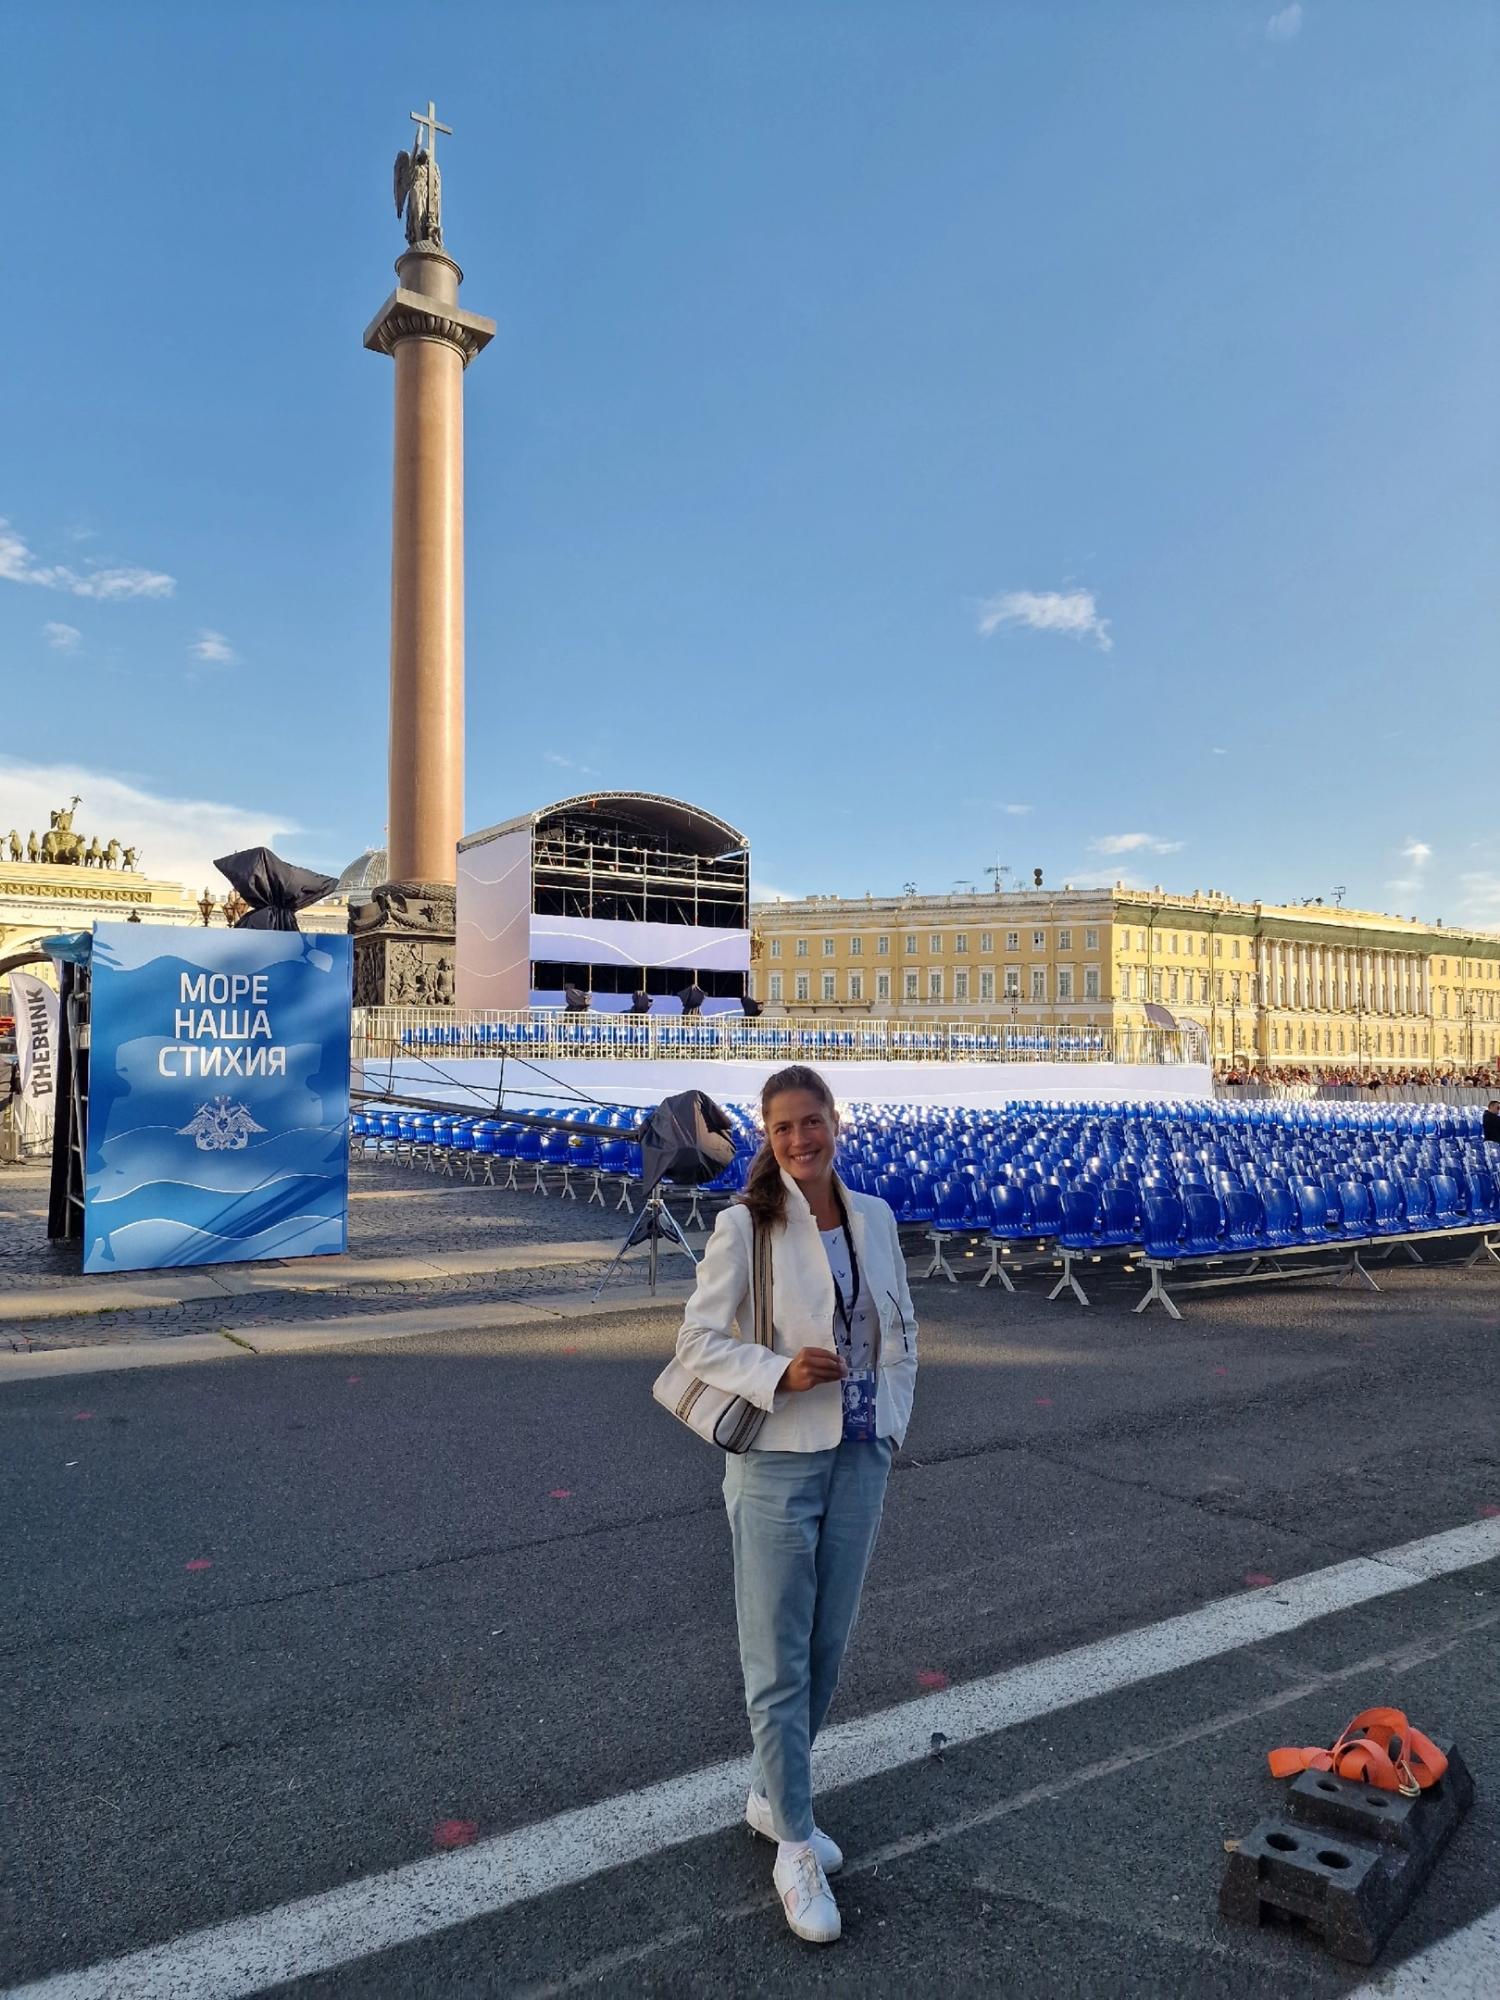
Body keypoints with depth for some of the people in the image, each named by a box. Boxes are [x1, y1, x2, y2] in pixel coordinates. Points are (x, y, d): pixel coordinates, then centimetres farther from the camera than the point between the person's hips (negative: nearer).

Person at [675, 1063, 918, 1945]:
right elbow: (698, 1340, -10)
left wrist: (891, 1425, 4)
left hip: (861, 1460, 5)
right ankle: (796, 1848, 25)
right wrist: (780, 1372, -24)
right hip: (777, 1462, -5)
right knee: (780, 1661, 6)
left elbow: (903, 1331, 11)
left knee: (828, 1649, 18)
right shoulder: (745, 1223, -13)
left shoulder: (874, 1217, 1)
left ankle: (772, 1797, 41)